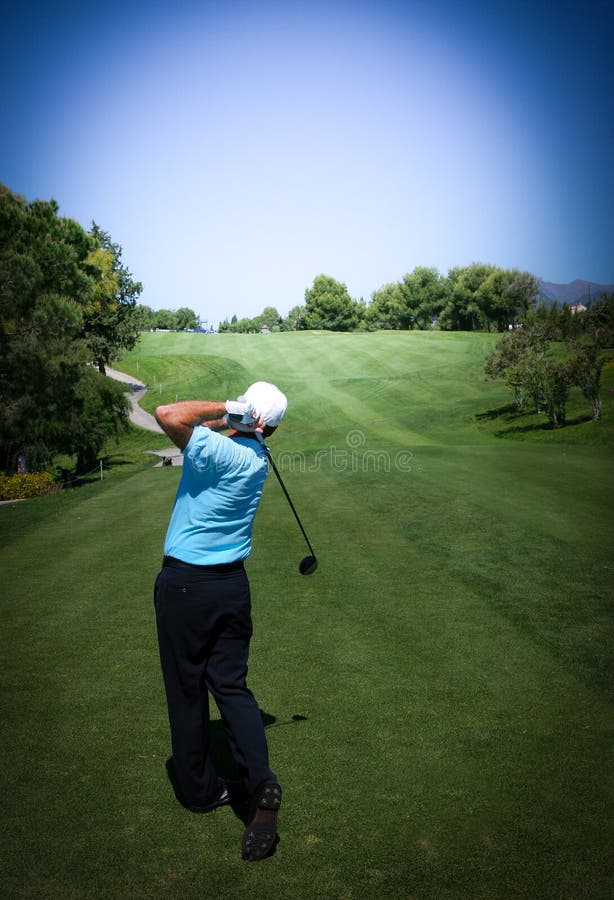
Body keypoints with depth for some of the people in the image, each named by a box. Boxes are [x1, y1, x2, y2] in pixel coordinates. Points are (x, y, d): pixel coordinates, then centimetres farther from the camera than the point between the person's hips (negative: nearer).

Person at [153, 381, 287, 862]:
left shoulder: (218, 450, -19)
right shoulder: (257, 460, 3)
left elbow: (169, 415, -28)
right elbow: (188, 427, 12)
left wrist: (225, 408, -18)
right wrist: (228, 419, -6)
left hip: (184, 583, -5)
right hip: (232, 583, 6)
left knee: (186, 689, 11)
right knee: (232, 685, 12)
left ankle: (201, 789, 25)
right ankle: (260, 782, -5)